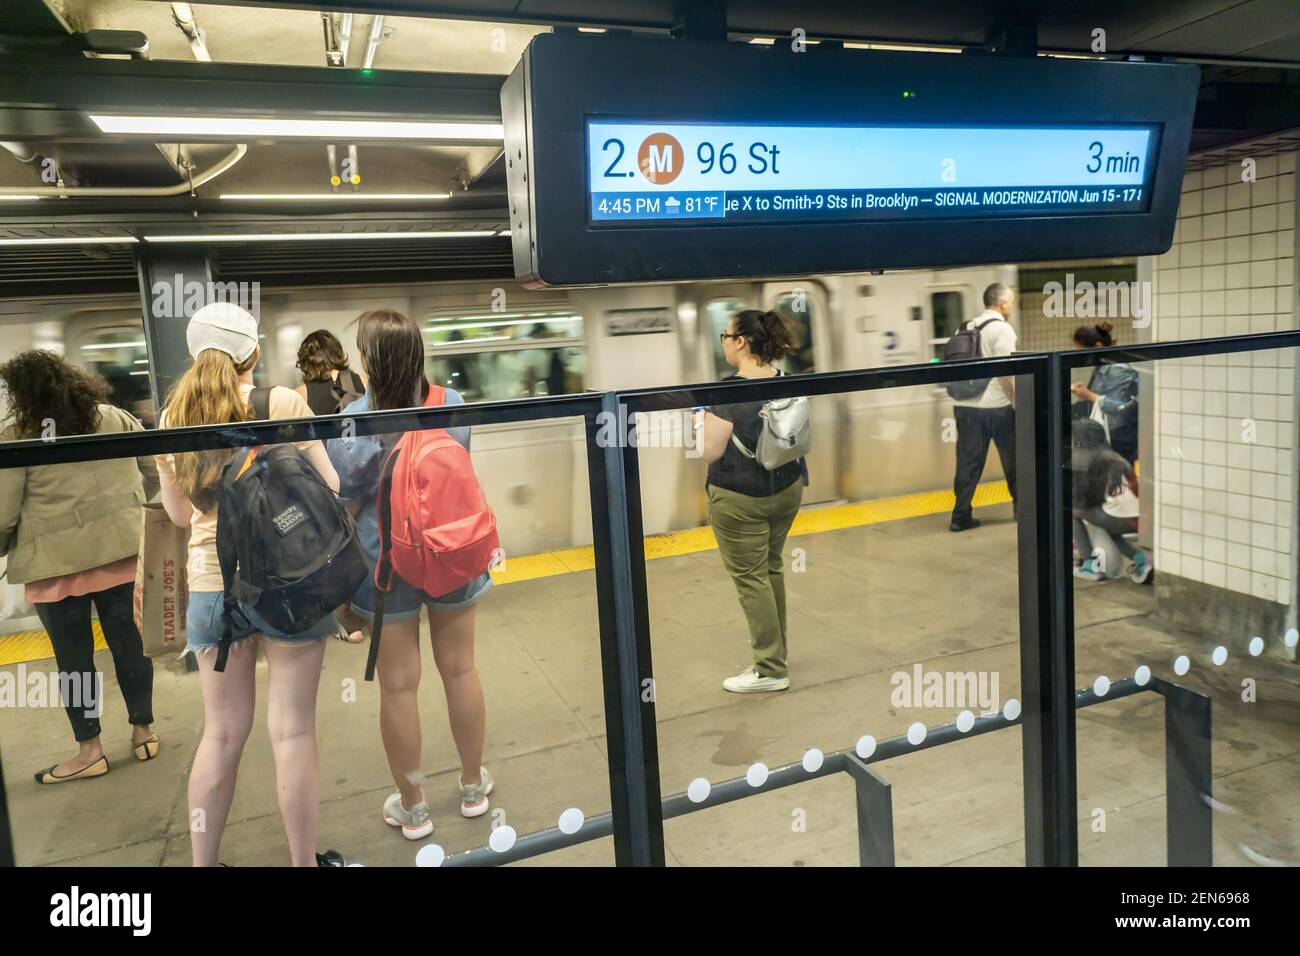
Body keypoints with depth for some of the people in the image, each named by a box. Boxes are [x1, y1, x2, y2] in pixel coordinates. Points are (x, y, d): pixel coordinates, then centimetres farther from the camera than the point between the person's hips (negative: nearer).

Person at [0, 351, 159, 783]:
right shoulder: (115, 418, 4)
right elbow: (158, 470, 10)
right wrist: (129, 503, 27)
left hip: (56, 564, -3)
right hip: (121, 552, 4)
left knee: (73, 656, 8)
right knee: (129, 643, 12)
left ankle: (89, 750, 18)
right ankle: (143, 731, 23)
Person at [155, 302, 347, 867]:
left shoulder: (173, 419, 2)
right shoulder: (282, 403, -9)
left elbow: (179, 513, 14)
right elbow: (328, 489, -5)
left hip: (212, 587, 3)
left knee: (222, 733, 16)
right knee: (292, 730, 7)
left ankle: (202, 863, 26)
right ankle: (304, 861, 19)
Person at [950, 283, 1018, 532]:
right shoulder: (1002, 329, -9)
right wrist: (1016, 401, -10)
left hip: (965, 405, 6)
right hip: (996, 407, -6)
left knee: (968, 462, 8)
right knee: (1013, 460, 12)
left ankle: (961, 516, 6)